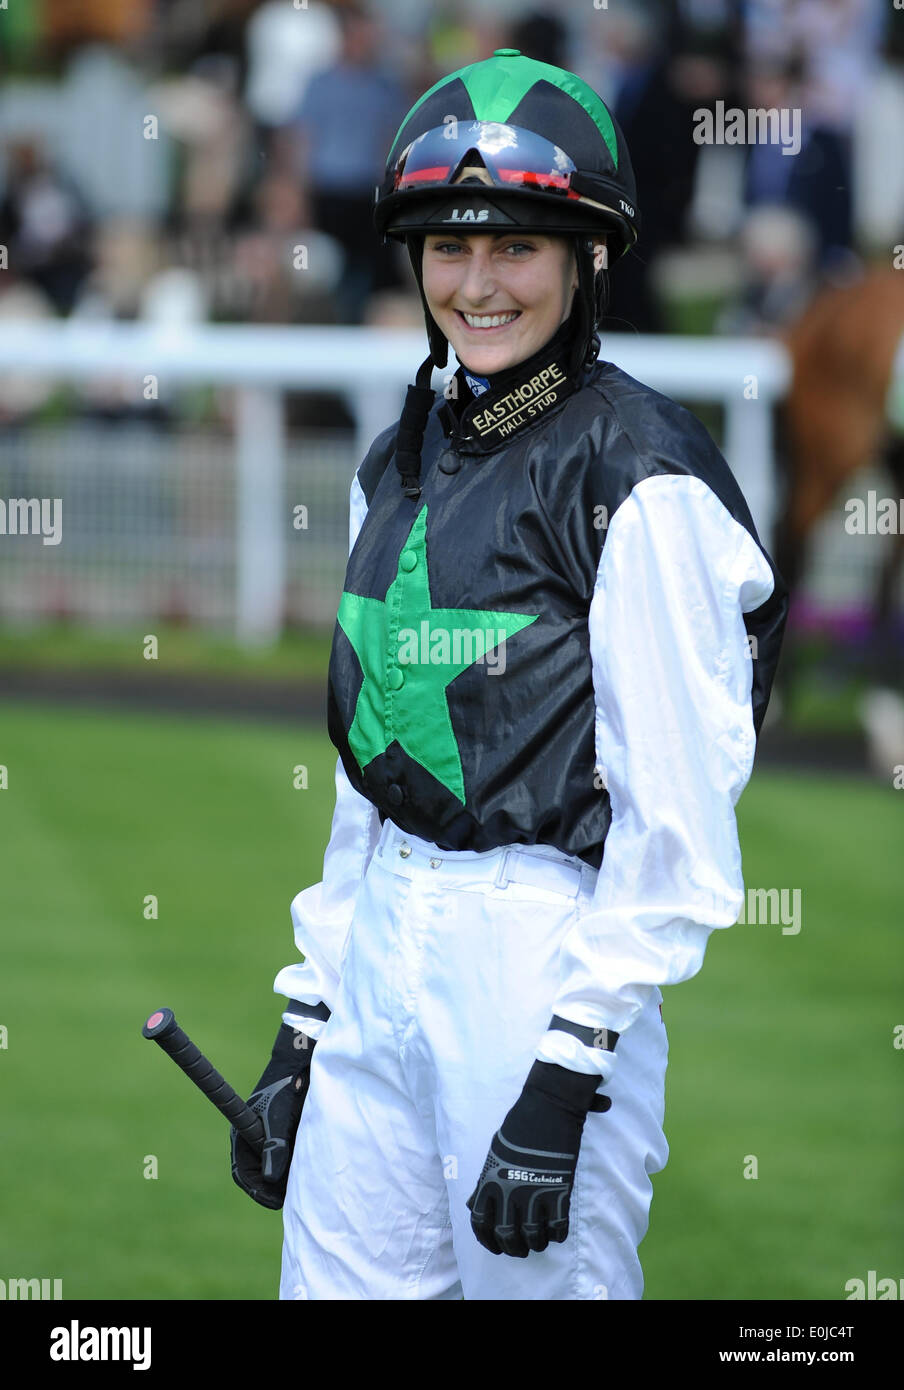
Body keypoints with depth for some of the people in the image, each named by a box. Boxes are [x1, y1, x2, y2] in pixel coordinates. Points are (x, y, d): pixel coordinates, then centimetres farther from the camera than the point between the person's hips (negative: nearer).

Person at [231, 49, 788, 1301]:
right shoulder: (402, 466, 14)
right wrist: (303, 1030, 14)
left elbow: (673, 821, -14)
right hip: (381, 956, 7)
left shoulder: (642, 483, -10)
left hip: (544, 954, -7)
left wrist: (564, 1079, -18)